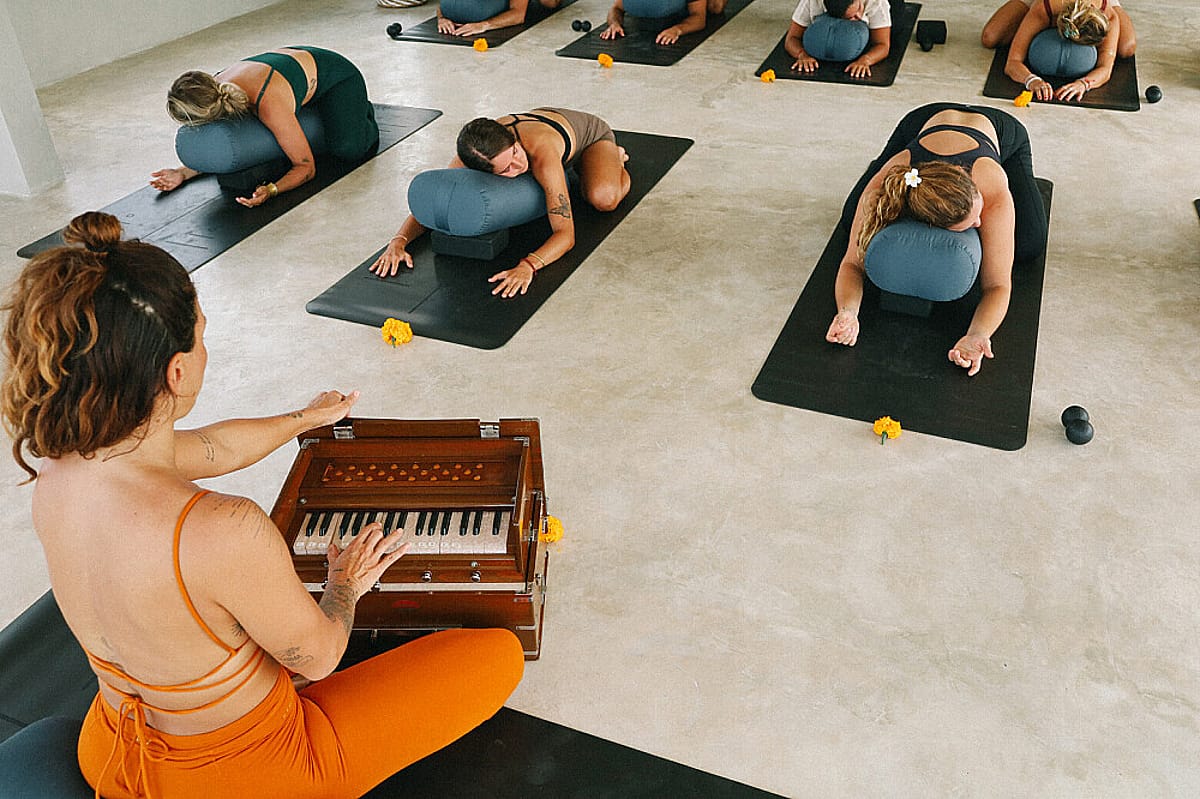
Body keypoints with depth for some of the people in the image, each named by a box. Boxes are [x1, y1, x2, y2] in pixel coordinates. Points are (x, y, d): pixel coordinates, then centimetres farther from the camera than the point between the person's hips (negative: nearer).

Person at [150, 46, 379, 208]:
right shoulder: (214, 91, -23)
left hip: (334, 75, -6)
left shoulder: (269, 105, -44)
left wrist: (271, 190, -52)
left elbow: (306, 167, -35)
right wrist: (182, 173, -23)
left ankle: (363, 112, 10)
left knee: (346, 149, -28)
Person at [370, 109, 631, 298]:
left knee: (603, 199, -29)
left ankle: (614, 157, 8)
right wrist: (398, 241, -45)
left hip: (588, 130, -4)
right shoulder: (467, 160, -35)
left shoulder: (542, 155, -49)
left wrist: (527, 266, -67)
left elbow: (566, 233, -50)